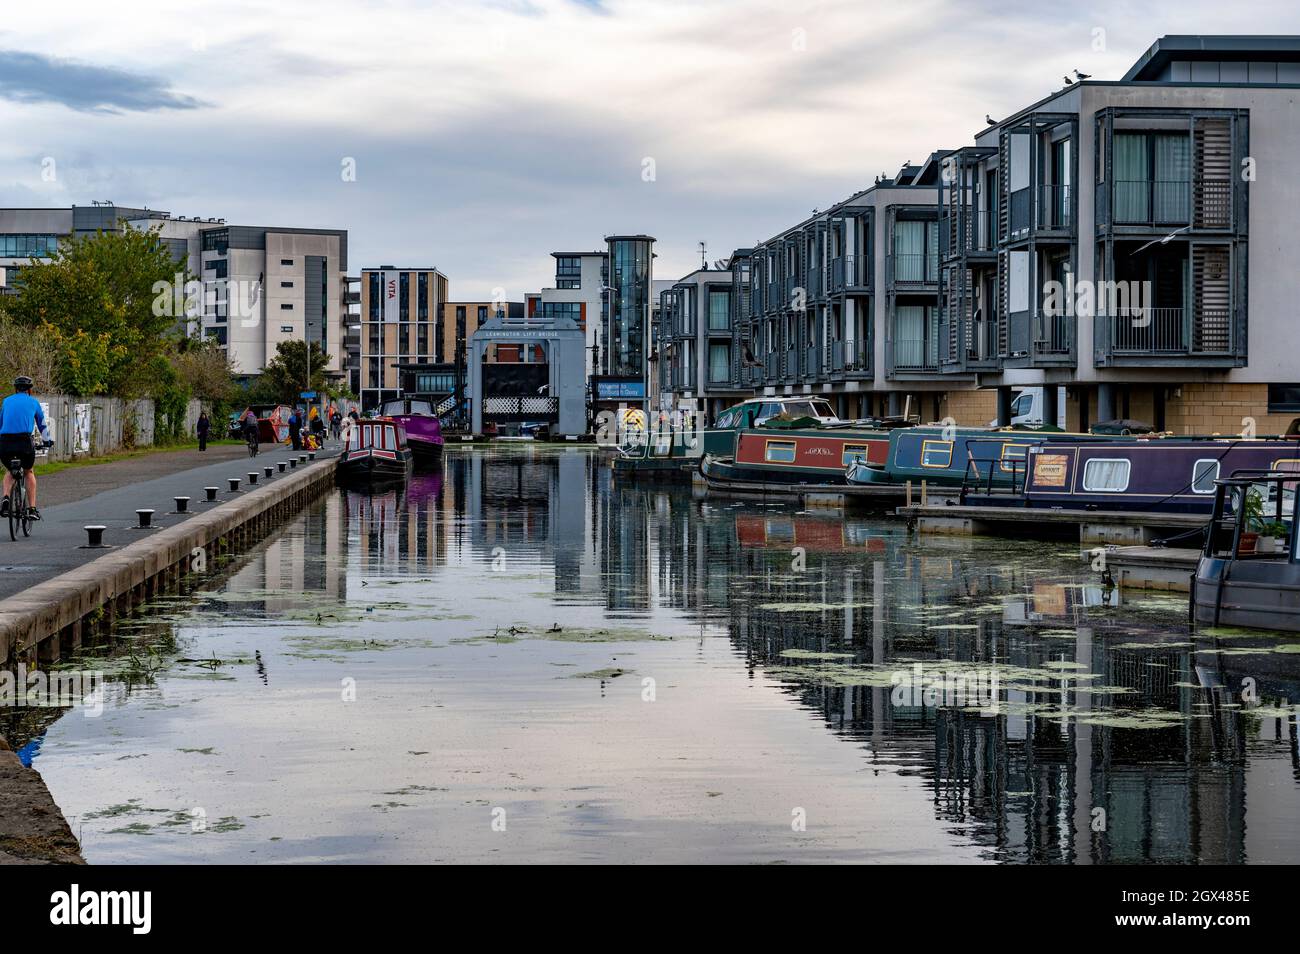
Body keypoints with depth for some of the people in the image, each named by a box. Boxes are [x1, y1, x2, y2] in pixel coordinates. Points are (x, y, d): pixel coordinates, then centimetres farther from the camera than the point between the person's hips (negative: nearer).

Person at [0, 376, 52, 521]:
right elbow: (42, 424, 25)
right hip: (25, 441, -1)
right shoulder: (33, 402, 16)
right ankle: (32, 508, 14)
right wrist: (46, 441, 40)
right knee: (29, 472, 23)